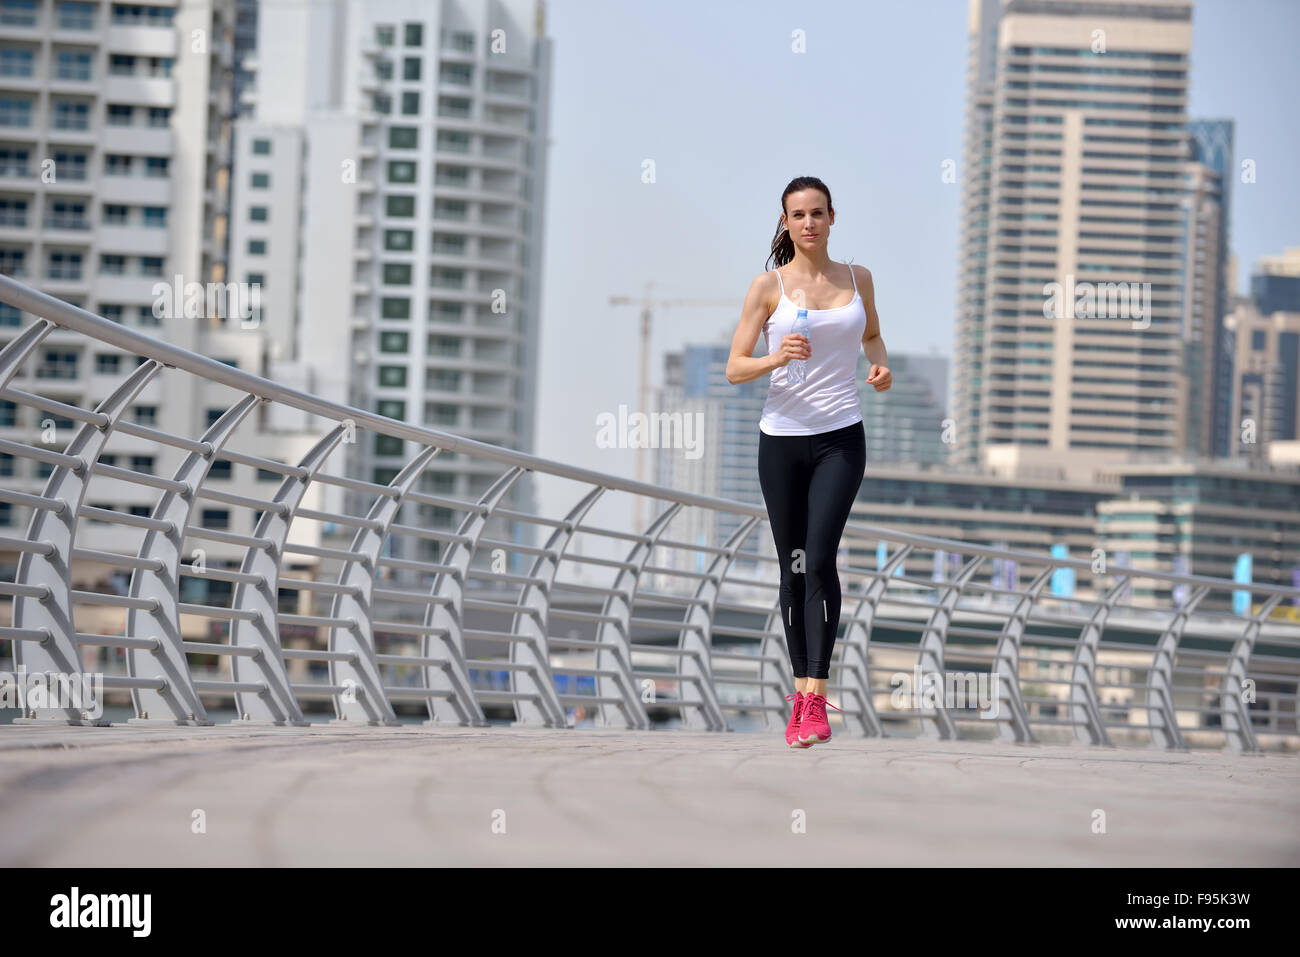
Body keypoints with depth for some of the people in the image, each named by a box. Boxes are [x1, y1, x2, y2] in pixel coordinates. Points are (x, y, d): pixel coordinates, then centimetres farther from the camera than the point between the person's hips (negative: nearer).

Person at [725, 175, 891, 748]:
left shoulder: (857, 279, 7)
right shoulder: (769, 286, 0)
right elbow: (734, 369, -2)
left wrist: (879, 365, 5)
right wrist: (776, 358, -22)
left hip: (840, 439, 0)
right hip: (782, 439, 0)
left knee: (819, 560, -16)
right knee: (792, 569, 7)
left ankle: (816, 698, -18)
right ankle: (800, 689, 20)